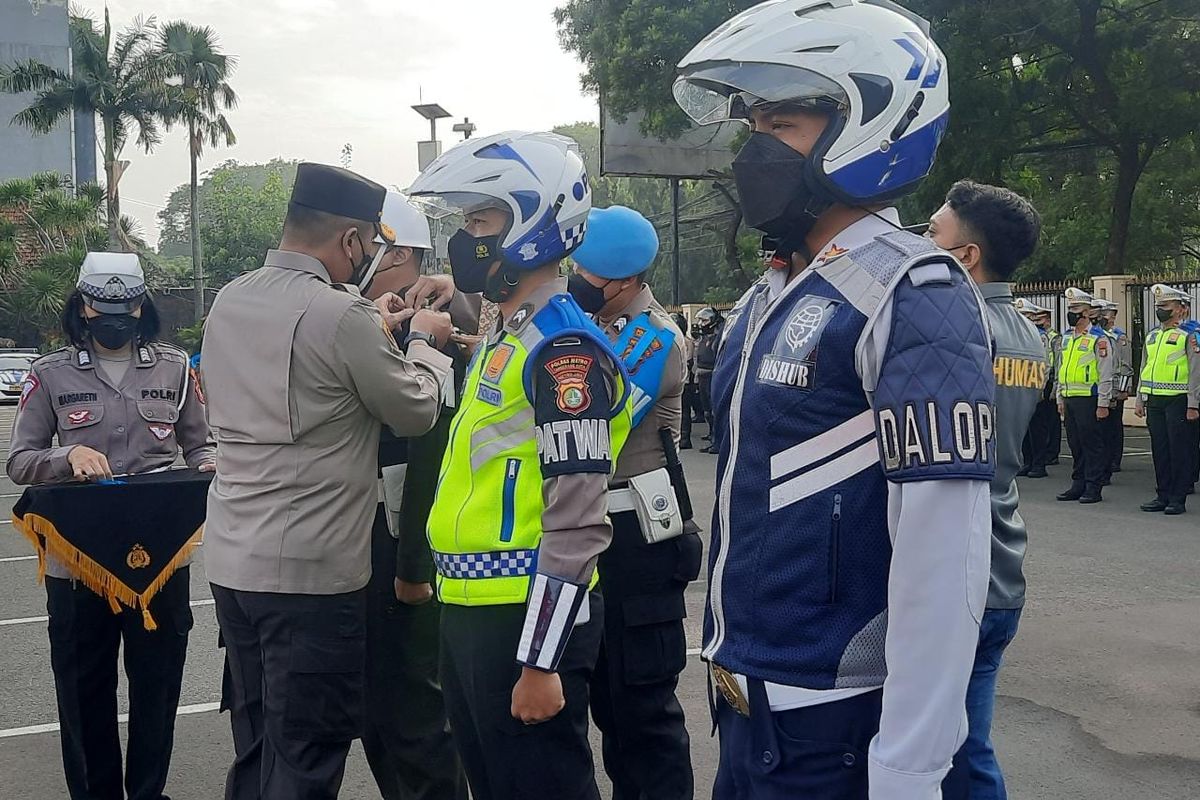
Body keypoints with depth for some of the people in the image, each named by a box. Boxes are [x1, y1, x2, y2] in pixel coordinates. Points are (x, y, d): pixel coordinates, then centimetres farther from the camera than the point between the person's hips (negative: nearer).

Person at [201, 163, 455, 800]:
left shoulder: (228, 302, 6)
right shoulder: (341, 314, -18)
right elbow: (415, 412, -7)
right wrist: (424, 341, 10)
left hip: (230, 559, 8)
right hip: (311, 569, -8)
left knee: (254, 746, 20)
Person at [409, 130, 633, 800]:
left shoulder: (564, 348, -17)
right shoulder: (506, 338, 14)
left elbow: (578, 525, -21)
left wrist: (541, 662, -21)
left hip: (527, 619, -10)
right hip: (473, 615, 10)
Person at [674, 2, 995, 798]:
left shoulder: (913, 297, -17)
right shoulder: (767, 301, 10)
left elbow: (943, 557, -23)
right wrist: (730, 660, 18)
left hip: (837, 723, -8)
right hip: (747, 705, 8)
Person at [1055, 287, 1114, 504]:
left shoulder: (1099, 339, -8)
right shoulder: (1067, 339, 15)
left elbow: (1105, 375, -11)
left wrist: (1103, 404, -14)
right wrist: (1060, 399, 18)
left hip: (1089, 399, -8)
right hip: (1070, 399, 8)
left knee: (1093, 444, -2)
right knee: (1075, 445, 12)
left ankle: (1093, 488, 3)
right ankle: (1078, 485, 19)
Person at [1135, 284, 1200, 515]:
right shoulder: (1152, 336, 15)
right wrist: (1140, 400, 15)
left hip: (1177, 401, -6)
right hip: (1154, 401, 6)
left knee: (1180, 450, -2)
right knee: (1159, 450, 9)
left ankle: (1178, 499, 3)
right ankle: (1162, 496, 17)